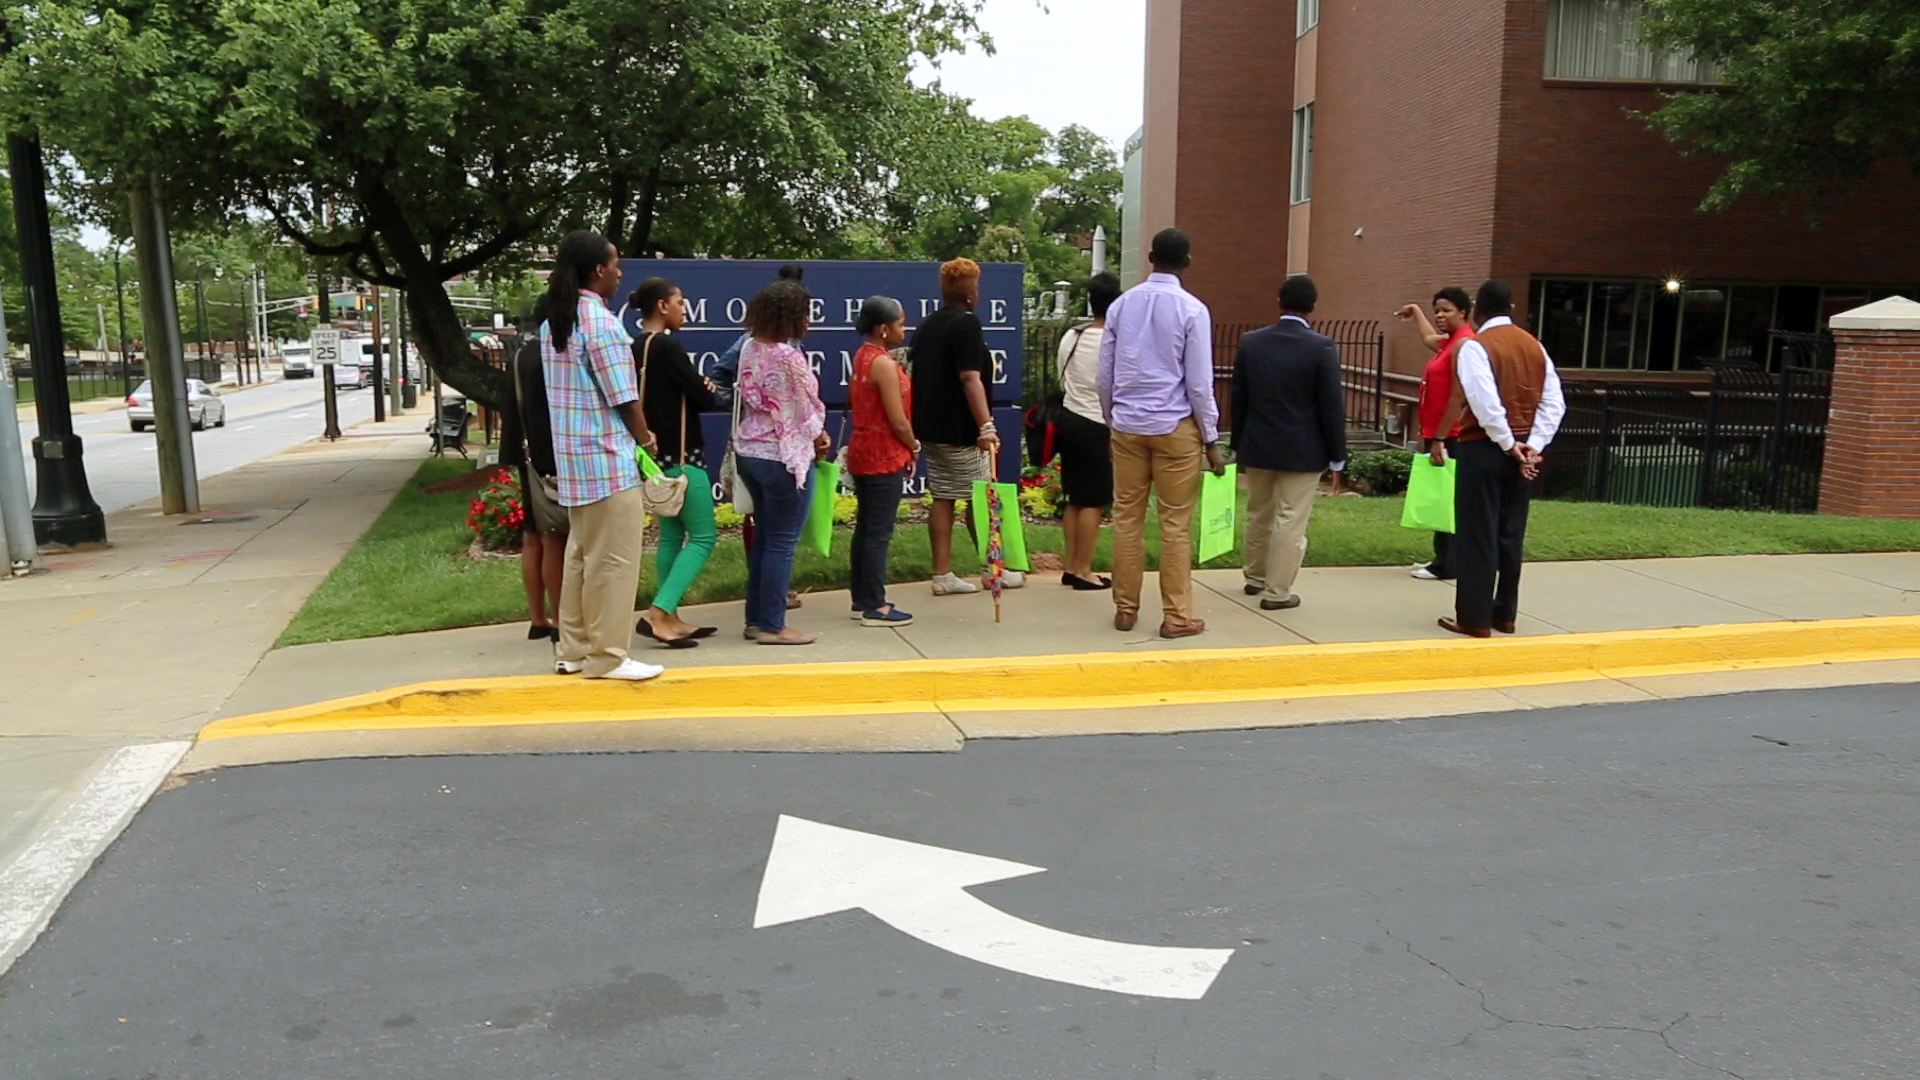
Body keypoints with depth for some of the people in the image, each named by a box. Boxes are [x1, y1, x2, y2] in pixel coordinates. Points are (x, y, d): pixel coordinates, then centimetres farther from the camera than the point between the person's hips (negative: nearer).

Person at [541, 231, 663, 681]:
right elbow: (624, 400, -12)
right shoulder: (602, 324, -15)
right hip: (608, 460, -9)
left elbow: (567, 392, 12)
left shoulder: (551, 324, 12)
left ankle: (574, 649, 21)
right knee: (613, 559, -1)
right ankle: (607, 655, 4)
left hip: (572, 458, 9)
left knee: (582, 554, 15)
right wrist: (646, 438, 3)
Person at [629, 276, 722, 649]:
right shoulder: (668, 346, -16)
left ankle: (670, 618, 15)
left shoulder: (637, 348, 11)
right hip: (680, 454, -9)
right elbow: (703, 398, -14)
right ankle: (658, 614, -15)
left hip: (658, 454, 9)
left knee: (672, 536, 13)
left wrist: (699, 390, 0)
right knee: (702, 536, -6)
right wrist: (709, 393, 9)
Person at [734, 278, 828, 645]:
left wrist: (813, 435, 10)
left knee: (764, 536, 17)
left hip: (749, 452, 8)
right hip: (784, 457, -8)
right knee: (782, 543, 1)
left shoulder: (749, 349, 4)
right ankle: (772, 626, 7)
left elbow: (747, 396, 8)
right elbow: (808, 409, -12)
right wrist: (819, 439, 10)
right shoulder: (789, 358, -20)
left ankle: (756, 619, 23)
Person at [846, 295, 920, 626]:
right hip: (884, 457, -10)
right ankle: (875, 608, 0)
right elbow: (899, 421, -20)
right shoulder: (884, 363, -18)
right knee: (879, 533, -5)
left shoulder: (862, 355, 10)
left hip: (862, 452, 10)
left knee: (864, 528, 14)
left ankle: (862, 601, 22)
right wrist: (913, 447, -1)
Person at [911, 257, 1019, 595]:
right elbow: (970, 379, -25)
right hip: (960, 430, -8)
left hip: (931, 427, 8)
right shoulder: (966, 324, -14)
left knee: (942, 499, 8)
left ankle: (942, 576, 8)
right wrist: (986, 426, -31)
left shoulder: (927, 326, 13)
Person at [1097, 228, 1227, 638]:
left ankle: (1125, 609, 16)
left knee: (1126, 517, 10)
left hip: (1127, 425, 4)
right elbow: (1199, 383, -8)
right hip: (1175, 427, -4)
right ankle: (1176, 617, 8)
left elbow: (1105, 377, 6)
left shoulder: (1121, 305, 3)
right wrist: (1211, 440, 0)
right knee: (1176, 524, 3)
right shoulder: (1192, 310, -8)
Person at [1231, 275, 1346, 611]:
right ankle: (1278, 592, 6)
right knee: (1291, 522, 2)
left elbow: (1238, 399, 4)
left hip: (1257, 446, 4)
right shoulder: (1322, 347, -13)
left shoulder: (1250, 342, -2)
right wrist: (1337, 455, -3)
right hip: (1303, 450, -4)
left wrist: (1238, 446, 14)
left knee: (1259, 516, 19)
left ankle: (1255, 576, 34)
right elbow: (1332, 406, -12)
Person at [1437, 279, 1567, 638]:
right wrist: (1533, 445, -2)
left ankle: (1475, 618, 2)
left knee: (1476, 535, -1)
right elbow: (1554, 402, 3)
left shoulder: (1474, 346, -11)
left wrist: (1507, 445, -13)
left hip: (1483, 449, -6)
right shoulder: (1534, 345, 10)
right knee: (1511, 533, 12)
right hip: (1522, 451, 6)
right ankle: (1504, 614, 18)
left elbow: (1485, 403, -22)